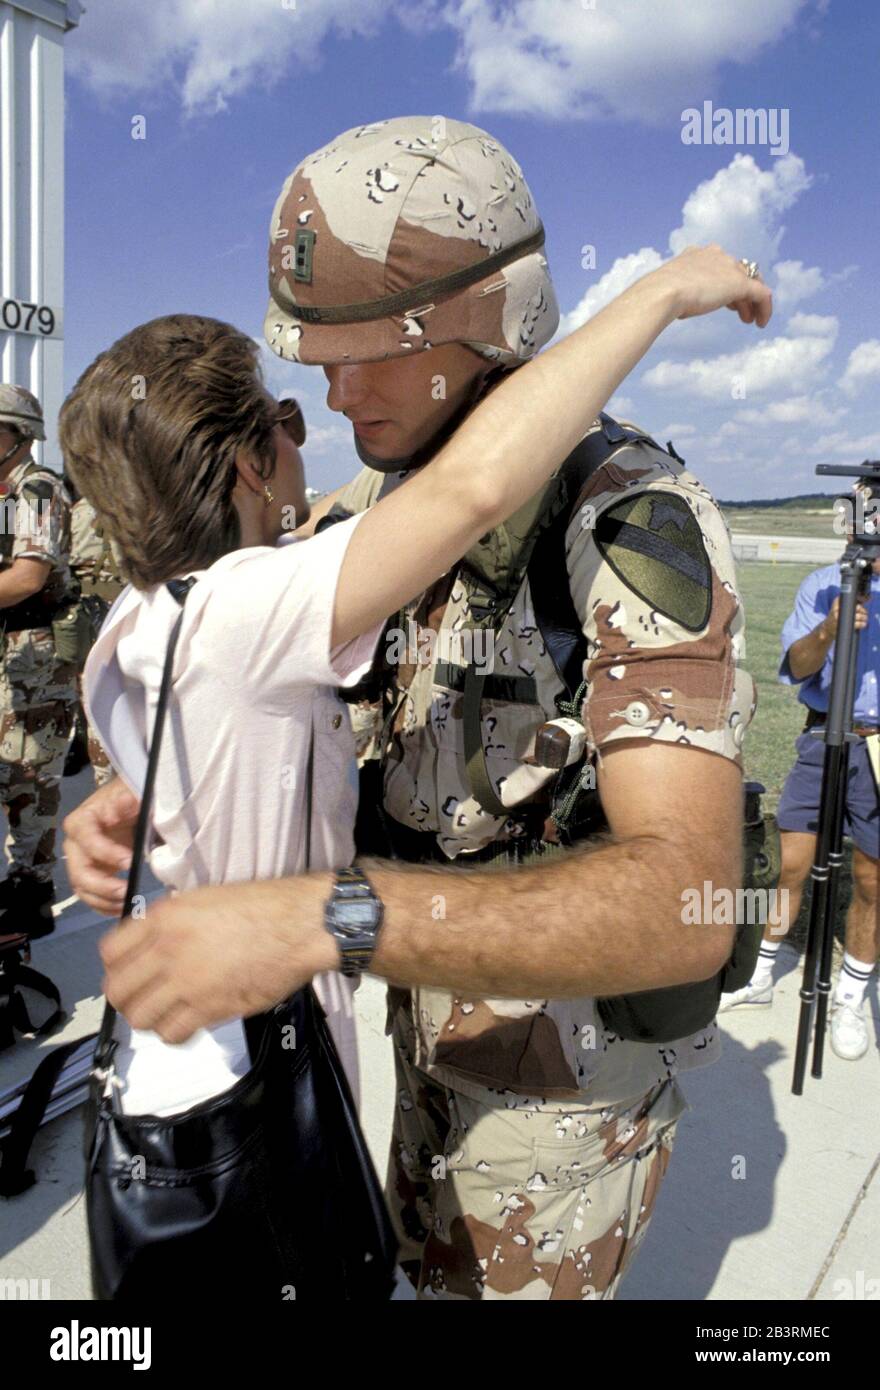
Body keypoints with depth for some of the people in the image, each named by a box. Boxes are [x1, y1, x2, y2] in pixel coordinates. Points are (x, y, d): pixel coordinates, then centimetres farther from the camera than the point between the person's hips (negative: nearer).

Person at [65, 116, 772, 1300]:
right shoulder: (370, 511, -5)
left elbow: (684, 907, -40)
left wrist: (322, 918, -49)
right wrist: (137, 802, -21)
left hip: (574, 1047, -6)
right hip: (437, 1012, 7)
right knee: (432, 1270, 30)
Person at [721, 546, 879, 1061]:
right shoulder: (823, 585, 4)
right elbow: (797, 666, -7)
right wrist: (828, 630, -27)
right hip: (825, 739, 0)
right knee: (789, 863, 1)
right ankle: (760, 976, 20)